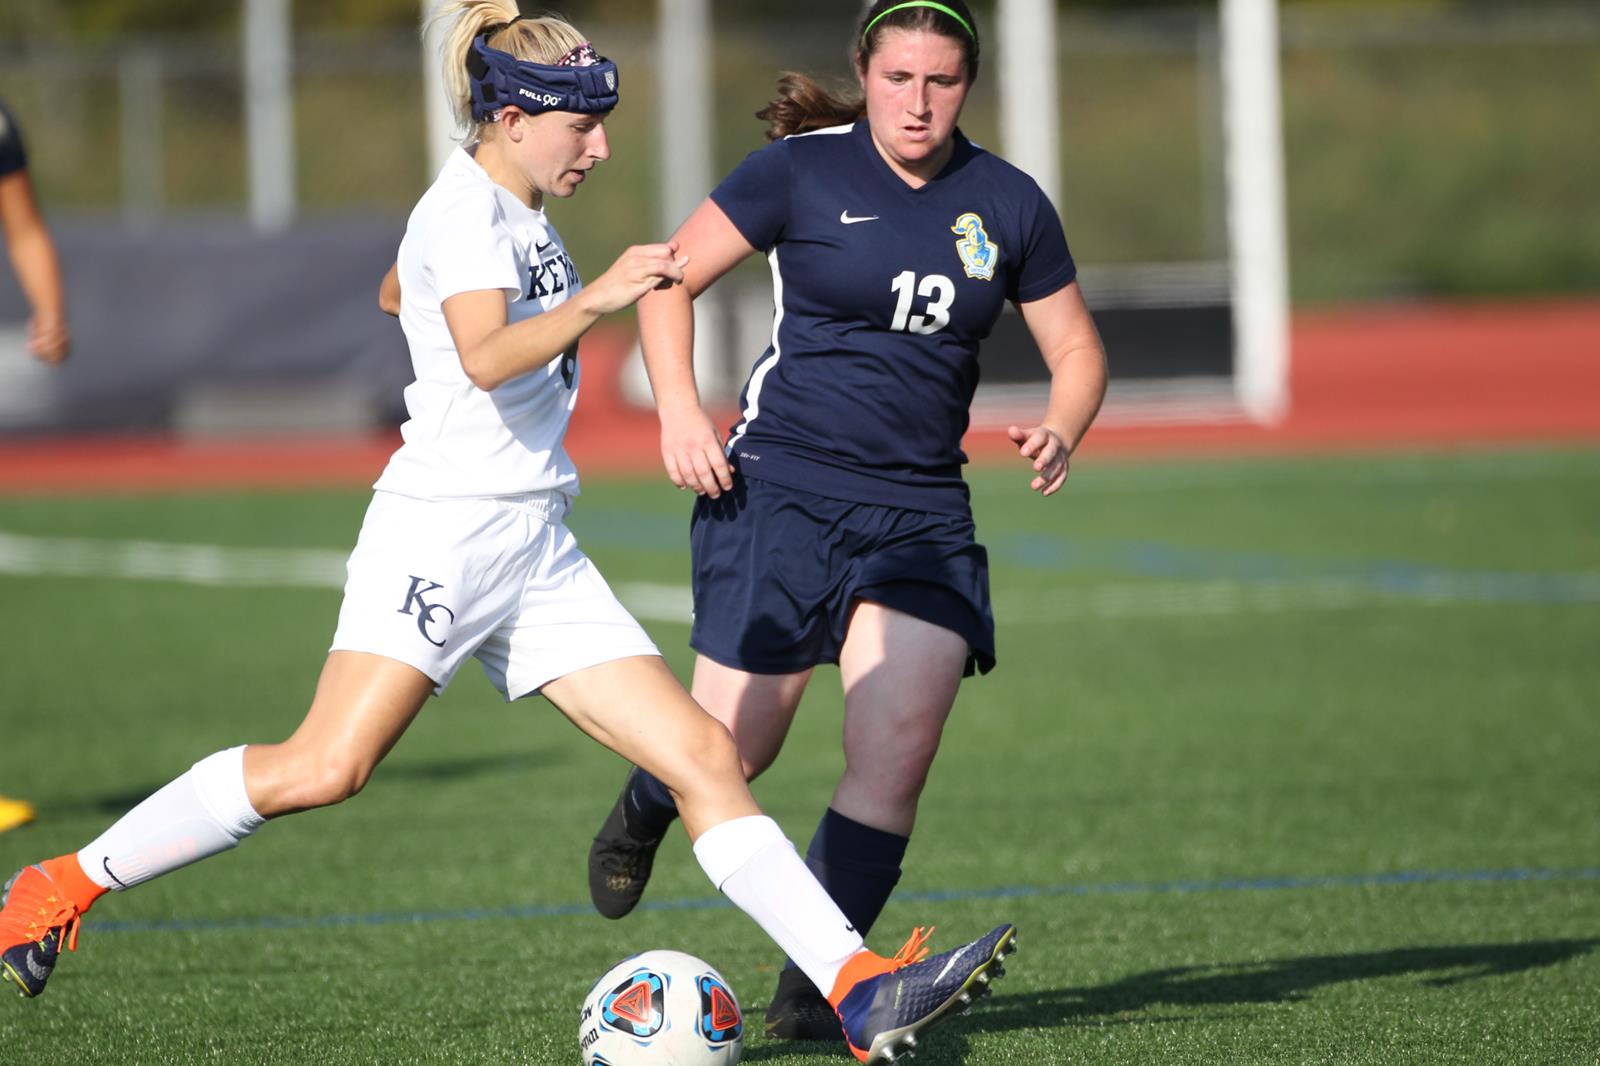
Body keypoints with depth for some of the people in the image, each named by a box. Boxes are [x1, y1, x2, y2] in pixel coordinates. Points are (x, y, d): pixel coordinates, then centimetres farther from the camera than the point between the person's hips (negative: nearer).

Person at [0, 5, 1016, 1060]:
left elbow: (396, 291, 38)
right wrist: (591, 301, -40)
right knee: (325, 767, -20)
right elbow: (486, 357, -28)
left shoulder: (526, 219, 18)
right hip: (442, 528, -9)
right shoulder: (464, 210, -9)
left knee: (704, 756, -2)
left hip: (538, 554, 9)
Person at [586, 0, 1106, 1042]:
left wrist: (1060, 433, -7)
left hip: (922, 514, 3)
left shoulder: (1007, 204, 5)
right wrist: (679, 409, -11)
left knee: (897, 756, -11)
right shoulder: (800, 171, -4)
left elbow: (1076, 348, 14)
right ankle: (643, 811, 36)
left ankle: (810, 994, 3)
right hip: (783, 486, -3)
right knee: (732, 751, -2)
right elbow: (670, 279, 2)